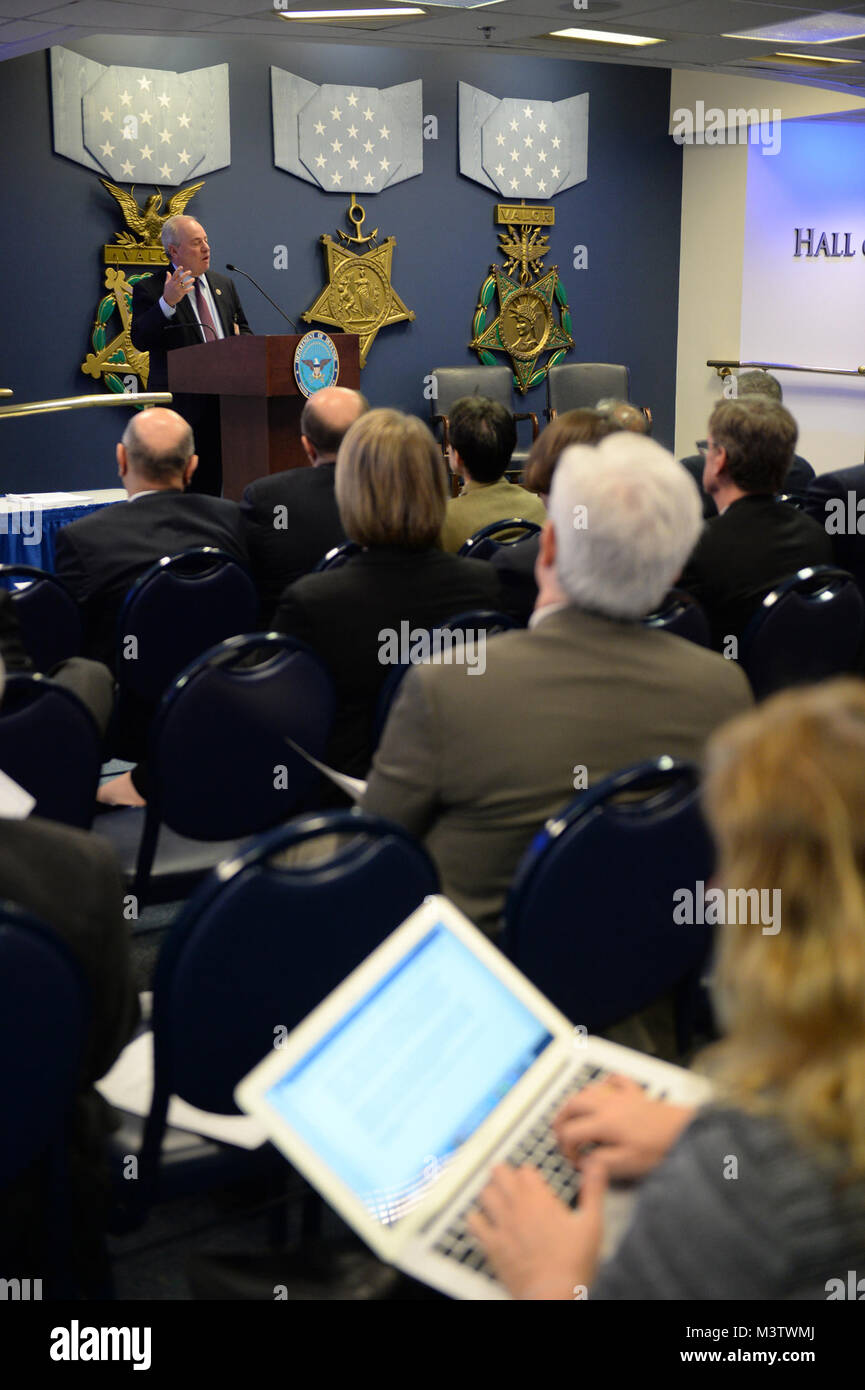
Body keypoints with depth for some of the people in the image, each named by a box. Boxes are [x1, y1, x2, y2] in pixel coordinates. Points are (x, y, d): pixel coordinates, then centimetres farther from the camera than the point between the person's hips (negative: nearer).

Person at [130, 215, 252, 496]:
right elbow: (140, 340, -14)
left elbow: (243, 329, 24)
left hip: (222, 396, 6)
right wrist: (166, 303, -26)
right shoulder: (149, 289, -3)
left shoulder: (224, 285, 16)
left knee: (212, 480, 10)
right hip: (180, 401, -6)